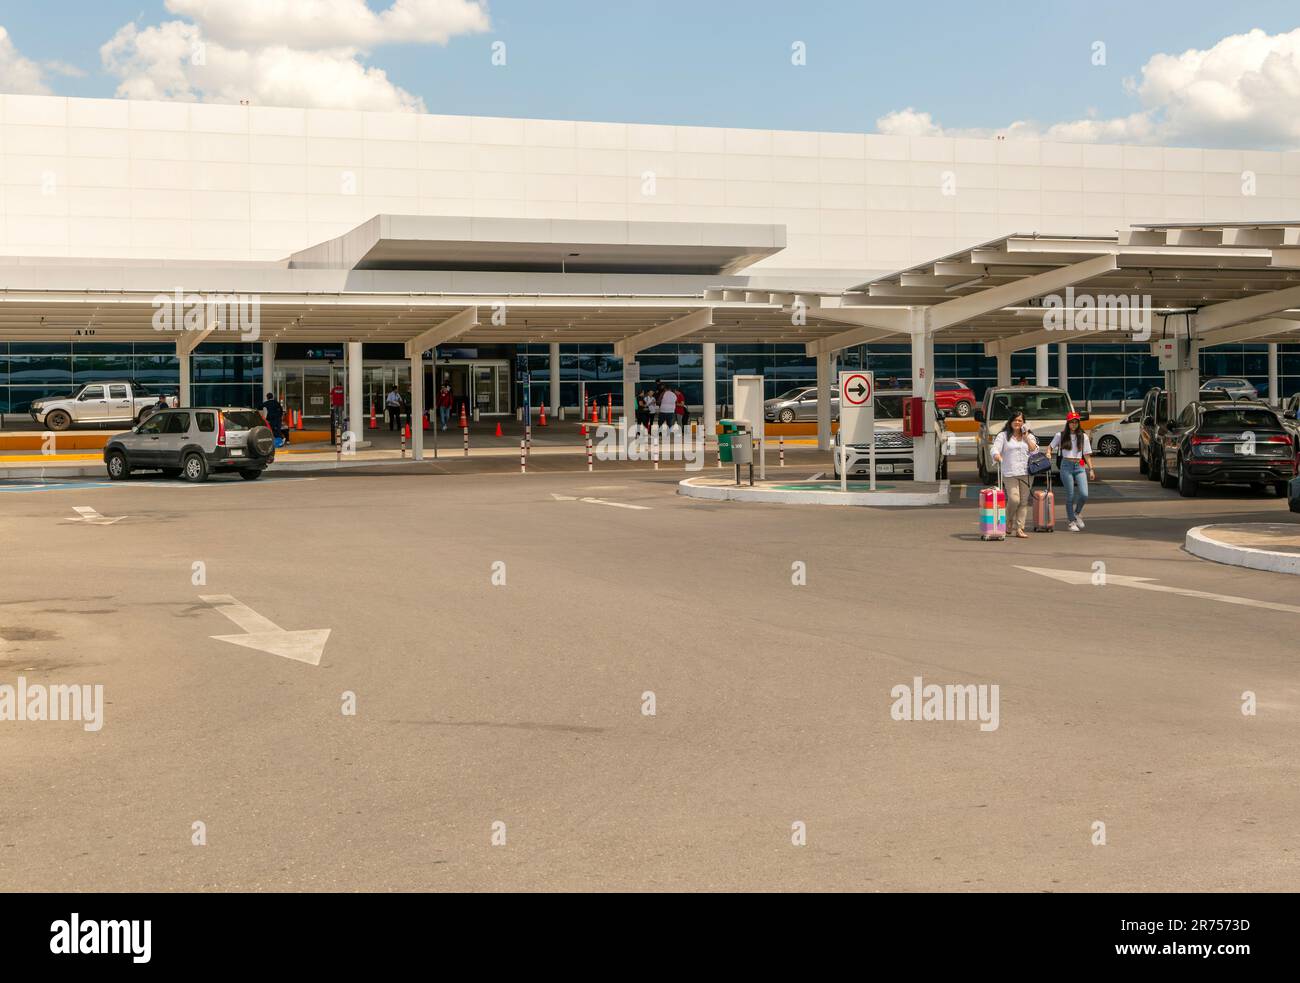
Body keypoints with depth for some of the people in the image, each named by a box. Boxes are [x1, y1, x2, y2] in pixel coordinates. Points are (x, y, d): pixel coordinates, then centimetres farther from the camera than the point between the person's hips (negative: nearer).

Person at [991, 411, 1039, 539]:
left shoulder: (1029, 436, 16)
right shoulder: (1003, 436, 8)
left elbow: (1034, 450, 3)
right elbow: (995, 449, -5)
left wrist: (1026, 437, -3)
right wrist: (997, 456, -27)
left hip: (1025, 473, 3)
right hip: (1009, 474, -3)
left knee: (1024, 501, -1)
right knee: (1014, 499, -15)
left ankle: (1019, 529, 1)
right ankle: (1009, 521, 12)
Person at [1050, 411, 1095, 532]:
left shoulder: (1083, 436, 8)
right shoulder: (1061, 436, 4)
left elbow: (1087, 454, 10)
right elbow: (1050, 447, 14)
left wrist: (1091, 469, 5)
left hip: (1080, 467, 2)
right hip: (1066, 466, -1)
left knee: (1084, 494, -11)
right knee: (1070, 496, -1)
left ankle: (1077, 513, 17)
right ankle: (1072, 522, 11)